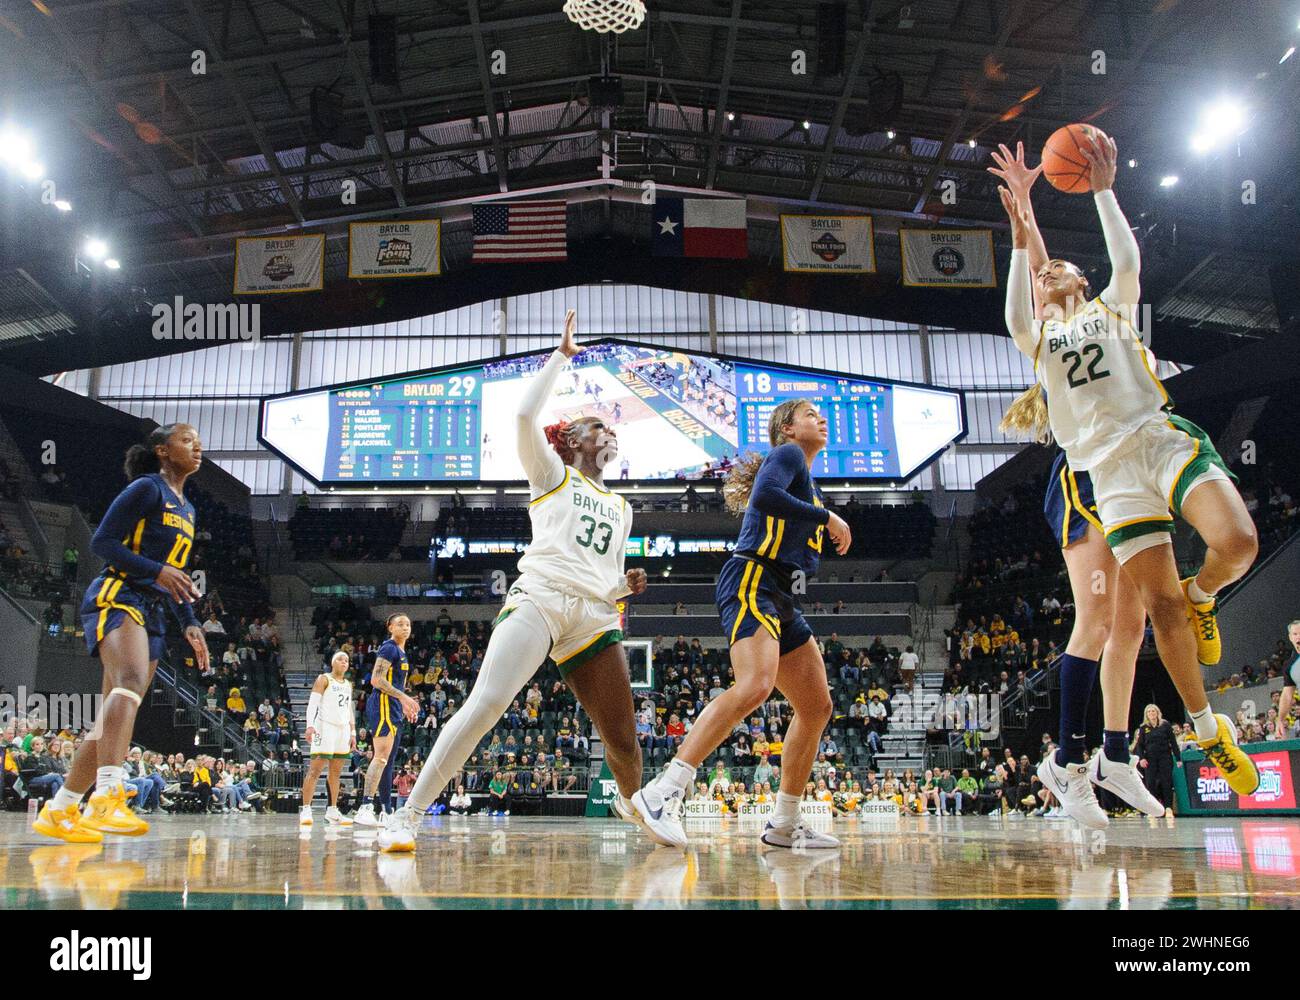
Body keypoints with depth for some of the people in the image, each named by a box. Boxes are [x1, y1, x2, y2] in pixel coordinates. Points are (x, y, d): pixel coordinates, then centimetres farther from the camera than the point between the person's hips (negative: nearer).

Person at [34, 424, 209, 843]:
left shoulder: (187, 510, 22)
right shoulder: (146, 488, -3)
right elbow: (101, 541, -10)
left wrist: (190, 625, 15)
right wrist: (156, 570, -21)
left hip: (151, 612, 9)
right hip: (116, 597, -9)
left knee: (114, 718, 6)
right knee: (131, 681, -34)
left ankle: (58, 810, 15)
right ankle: (107, 796, -48)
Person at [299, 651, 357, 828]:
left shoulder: (349, 684, 20)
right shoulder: (324, 679, 0)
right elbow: (312, 702, -9)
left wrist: (353, 733, 16)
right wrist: (310, 725, -22)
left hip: (343, 729, 7)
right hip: (325, 727, -7)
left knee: (336, 772, 7)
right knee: (315, 770, -11)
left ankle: (332, 812, 12)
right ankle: (306, 810, -11)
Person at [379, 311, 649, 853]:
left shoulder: (620, 508, 29)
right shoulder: (552, 475, 16)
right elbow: (525, 416, -1)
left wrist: (626, 585, 8)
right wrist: (562, 354, 5)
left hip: (595, 618, 5)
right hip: (538, 599, -5)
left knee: (623, 739, 2)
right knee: (486, 704, -23)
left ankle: (630, 801, 33)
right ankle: (408, 817, -16)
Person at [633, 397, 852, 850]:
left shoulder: (805, 477, 30)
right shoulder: (788, 454, 3)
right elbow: (765, 495, -18)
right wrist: (827, 517, -11)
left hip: (781, 598, 11)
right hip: (752, 581, -11)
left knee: (816, 706, 6)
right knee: (755, 685, -31)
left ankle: (784, 824, 12)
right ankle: (665, 790, -33)